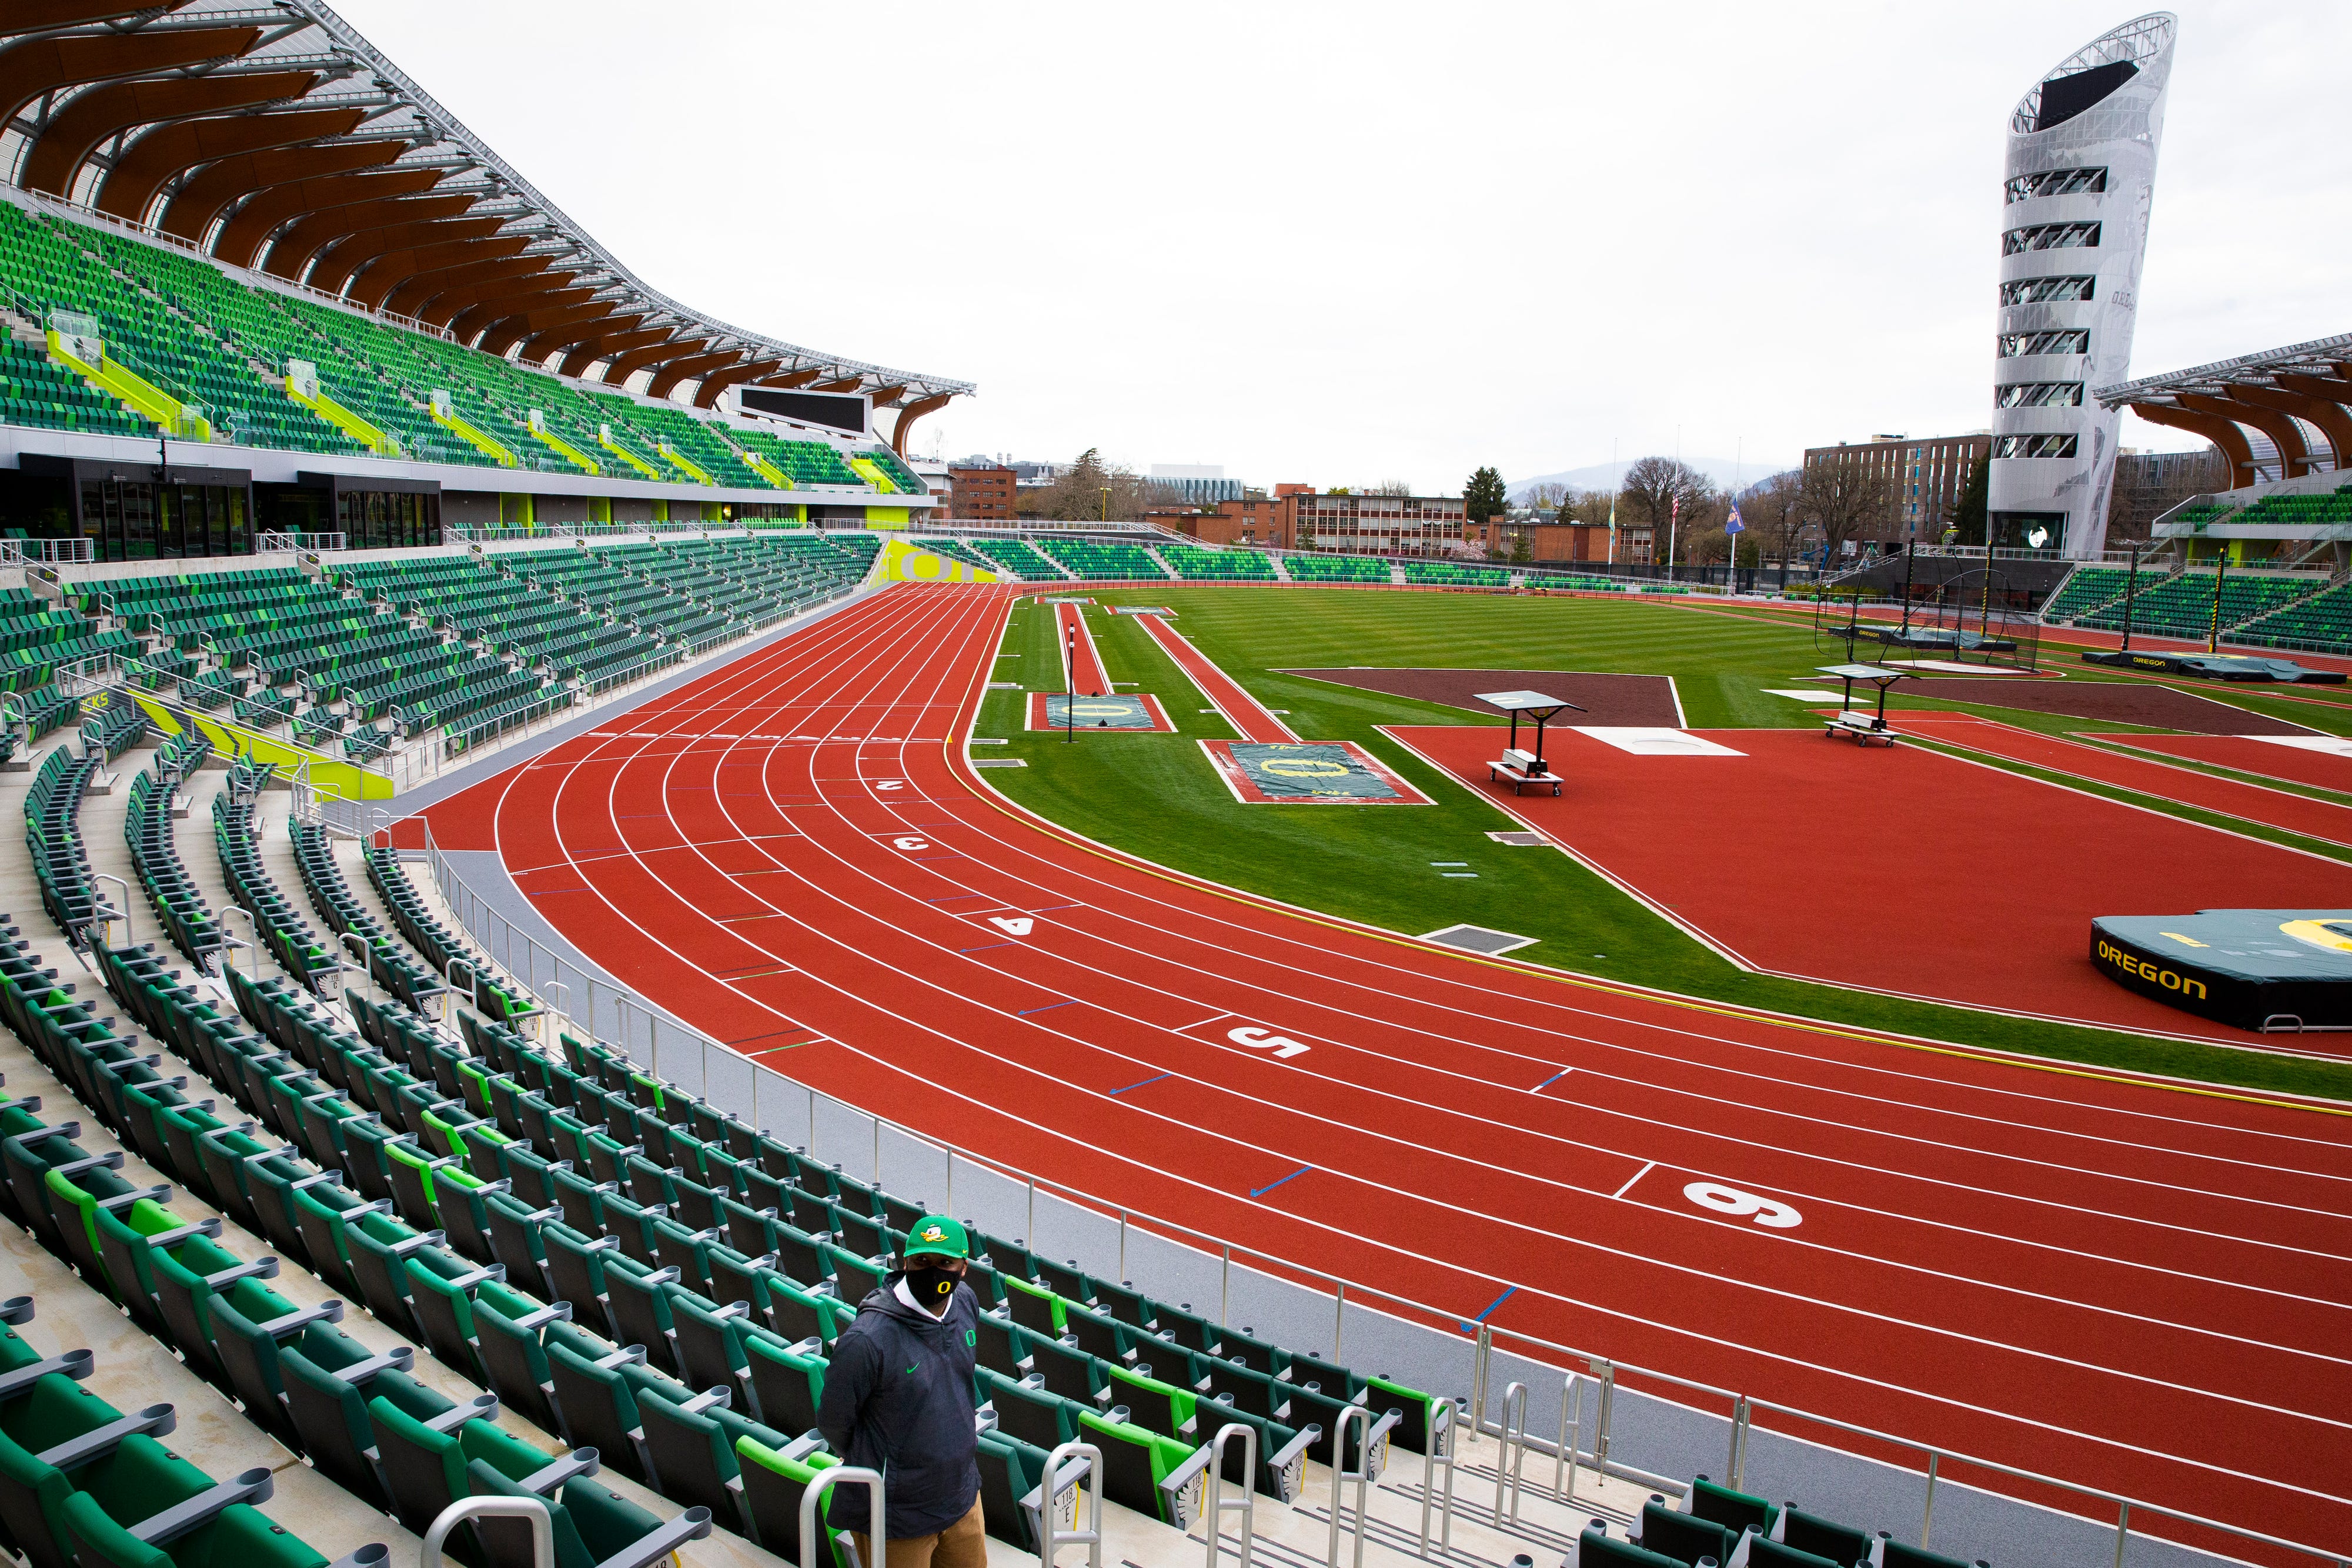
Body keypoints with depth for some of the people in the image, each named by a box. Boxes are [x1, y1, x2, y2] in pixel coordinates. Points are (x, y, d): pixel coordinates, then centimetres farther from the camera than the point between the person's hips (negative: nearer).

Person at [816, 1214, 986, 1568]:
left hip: (963, 1496, 6)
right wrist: (873, 1469, 3)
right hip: (897, 1517, -6)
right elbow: (833, 1422, -13)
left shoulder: (966, 1303, -6)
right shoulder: (867, 1339, -28)